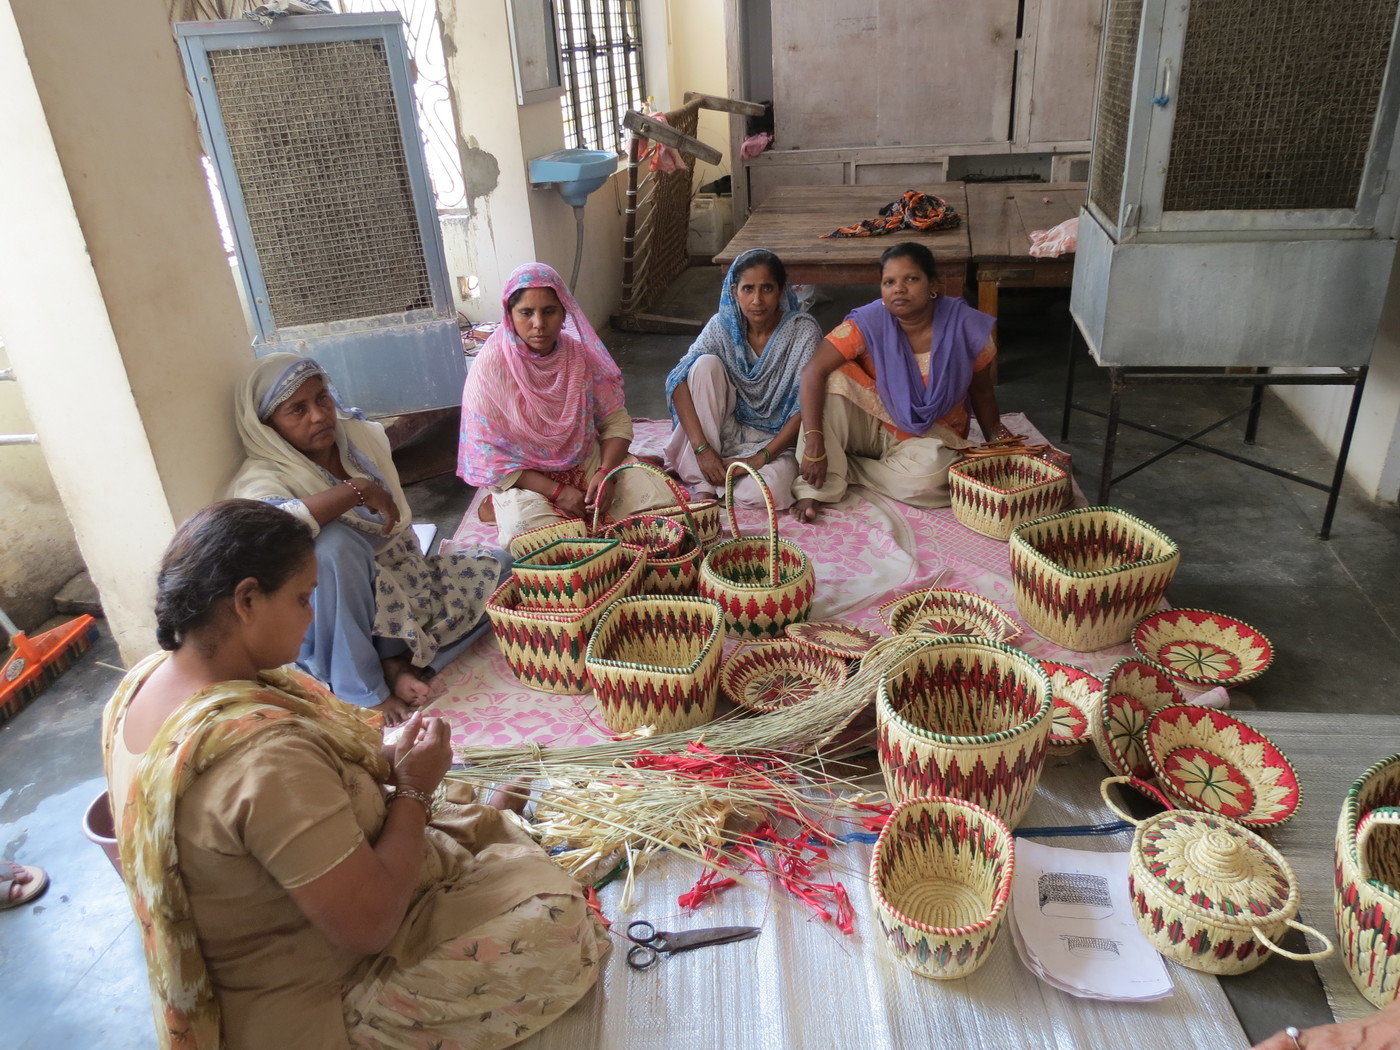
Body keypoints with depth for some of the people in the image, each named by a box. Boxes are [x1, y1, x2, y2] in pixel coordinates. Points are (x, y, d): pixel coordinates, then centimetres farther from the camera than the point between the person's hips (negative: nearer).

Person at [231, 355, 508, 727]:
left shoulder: (365, 435, -1)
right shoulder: (264, 476, -19)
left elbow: (401, 532, 5)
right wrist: (358, 491, -36)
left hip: (399, 586, 7)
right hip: (340, 620, -7)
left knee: (496, 565, -1)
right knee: (335, 541, -36)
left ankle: (402, 662, -12)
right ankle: (360, 689, -23)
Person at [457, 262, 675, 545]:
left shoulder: (582, 354, -4)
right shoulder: (490, 368, -14)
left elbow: (615, 421, 1)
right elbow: (489, 456, -14)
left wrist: (606, 472, -19)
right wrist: (555, 492, -20)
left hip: (589, 462, 3)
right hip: (526, 479, -3)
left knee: (659, 498, -18)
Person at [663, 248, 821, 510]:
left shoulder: (803, 331, -12)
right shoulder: (723, 326, -6)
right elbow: (678, 380, -18)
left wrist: (760, 458, -26)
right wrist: (702, 447, -30)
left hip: (777, 439, -3)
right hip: (729, 429, 3)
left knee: (765, 491, -36)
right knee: (706, 364, -22)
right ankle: (703, 485, -23)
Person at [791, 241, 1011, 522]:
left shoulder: (968, 327, -15)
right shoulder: (868, 323, -19)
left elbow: (981, 391, 2)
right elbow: (814, 372, -28)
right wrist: (814, 445, -37)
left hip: (932, 435, 0)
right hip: (873, 423, 0)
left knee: (927, 478, -35)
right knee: (833, 380, -27)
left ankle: (846, 468, -11)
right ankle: (815, 490, -26)